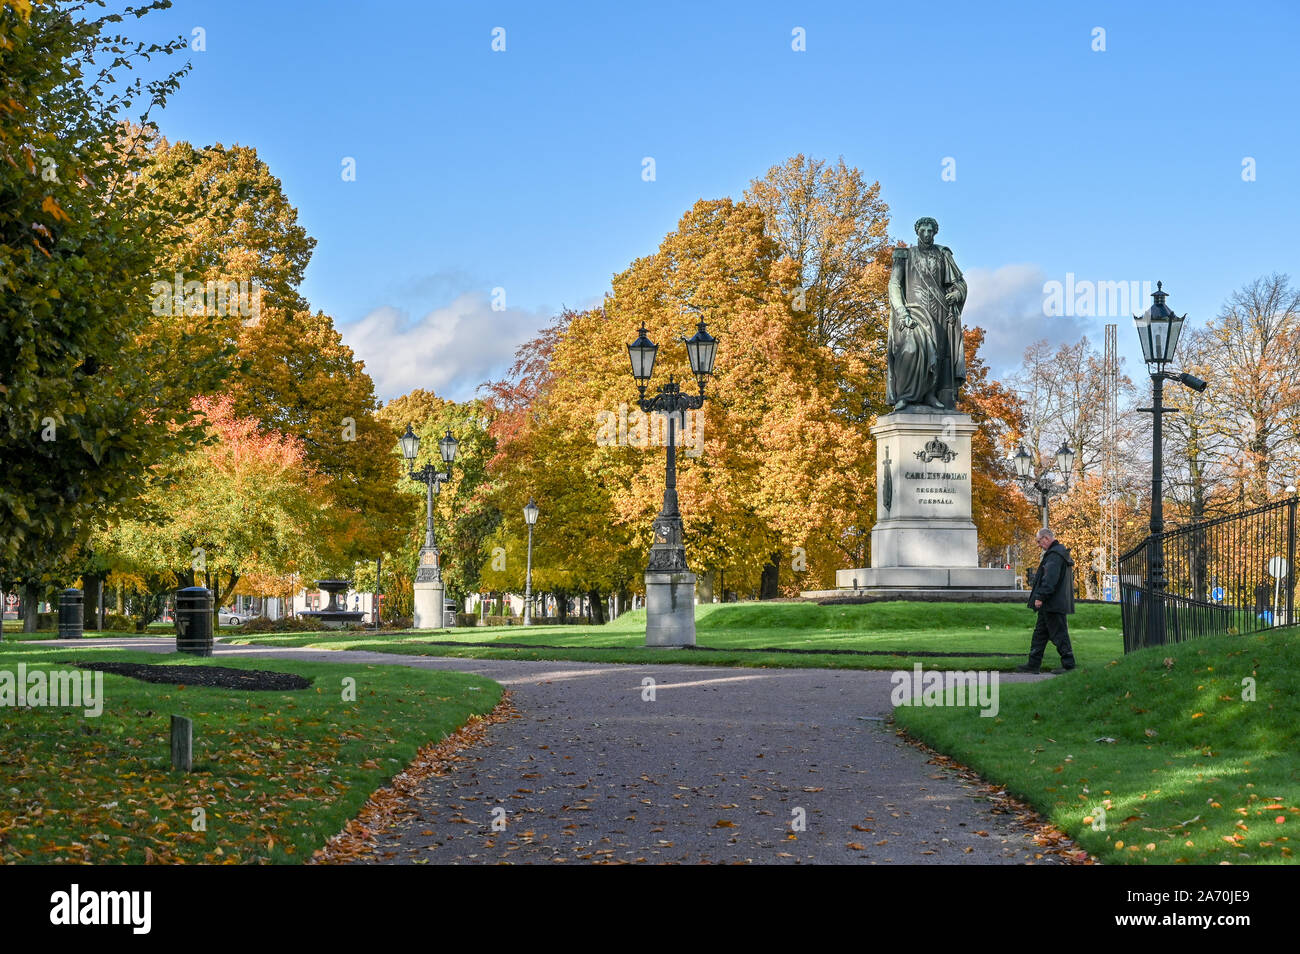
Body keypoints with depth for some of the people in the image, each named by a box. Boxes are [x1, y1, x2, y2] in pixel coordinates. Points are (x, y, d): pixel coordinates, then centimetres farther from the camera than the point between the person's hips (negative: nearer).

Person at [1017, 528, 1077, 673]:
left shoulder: (1054, 554, -16)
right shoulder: (1061, 552, 18)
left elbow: (1050, 578, -25)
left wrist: (1040, 596, -24)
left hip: (1053, 603, -11)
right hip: (1050, 604, 11)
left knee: (1059, 633, -6)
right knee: (1040, 633, 13)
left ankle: (1068, 664, -3)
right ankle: (1034, 664, 17)